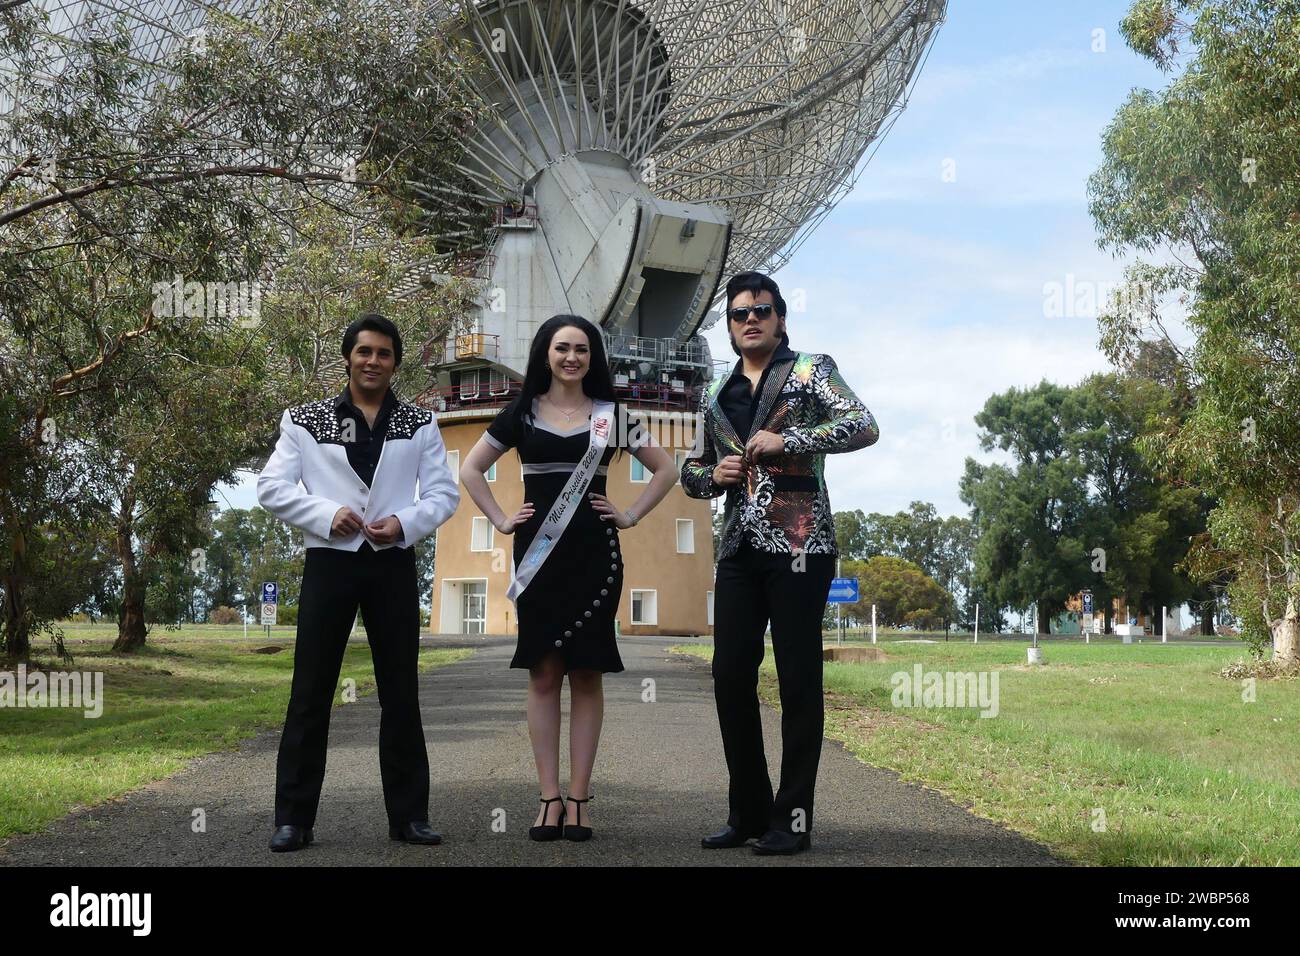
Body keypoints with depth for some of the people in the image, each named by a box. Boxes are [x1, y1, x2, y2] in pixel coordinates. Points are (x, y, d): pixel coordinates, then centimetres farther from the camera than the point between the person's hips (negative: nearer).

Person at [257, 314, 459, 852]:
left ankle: (408, 814, 14)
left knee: (400, 692, 6)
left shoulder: (420, 425, 10)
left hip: (393, 564, 2)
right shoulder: (306, 421, 6)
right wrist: (327, 514, -14)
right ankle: (294, 817, 6)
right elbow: (272, 488, 0)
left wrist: (405, 522, -13)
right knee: (310, 692, -1)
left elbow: (443, 493, 6)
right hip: (330, 562, -1)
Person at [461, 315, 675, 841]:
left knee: (586, 674, 0)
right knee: (543, 674, 0)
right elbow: (470, 470, 14)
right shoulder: (521, 413, 8)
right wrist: (501, 520, 5)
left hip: (594, 556, 0)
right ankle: (549, 798, 4)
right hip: (538, 555, 0)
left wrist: (631, 516, 3)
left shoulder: (610, 415, 7)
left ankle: (578, 798, 5)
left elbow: (665, 470, 13)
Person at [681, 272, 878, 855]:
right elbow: (691, 472, 24)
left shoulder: (811, 371, 3)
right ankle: (748, 811, 15)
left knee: (798, 681, -3)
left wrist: (786, 440, -17)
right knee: (730, 676, 3)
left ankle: (792, 818, 3)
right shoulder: (715, 396, 18)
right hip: (739, 549, 5)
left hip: (798, 545, -5)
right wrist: (711, 475, 1)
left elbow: (864, 427, -10)